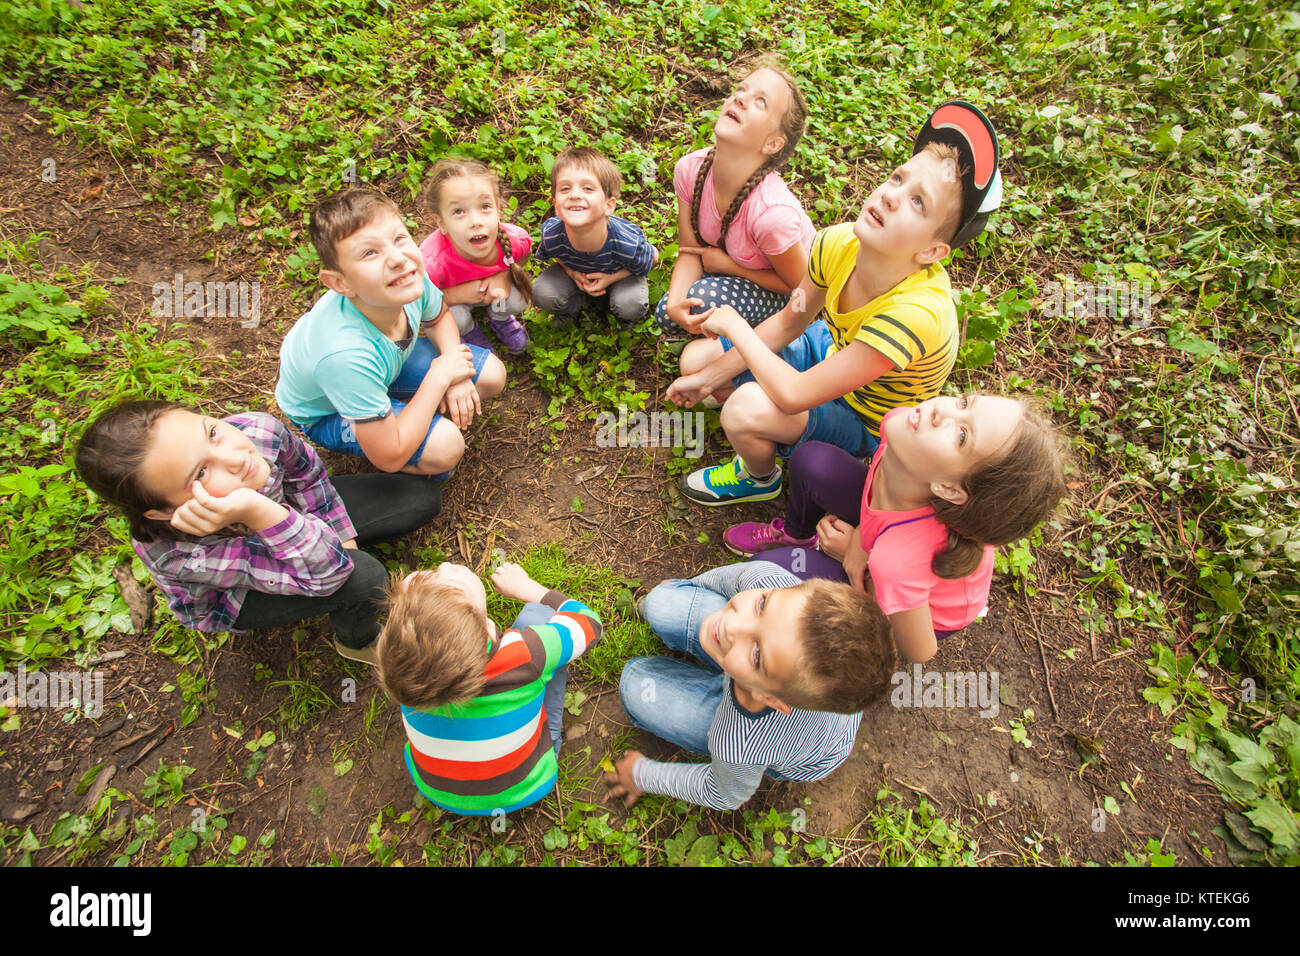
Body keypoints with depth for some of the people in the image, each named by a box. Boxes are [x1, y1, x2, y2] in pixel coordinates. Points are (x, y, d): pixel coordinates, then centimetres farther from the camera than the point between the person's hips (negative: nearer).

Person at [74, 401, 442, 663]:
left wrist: (341, 538, -5)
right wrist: (257, 512, -59)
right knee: (362, 577, -32)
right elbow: (325, 574, -44)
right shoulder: (178, 555, -44)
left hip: (278, 510, 4)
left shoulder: (260, 430, -36)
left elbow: (307, 471, -11)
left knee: (422, 498, 0)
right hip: (231, 597, -4)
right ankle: (358, 642, 4)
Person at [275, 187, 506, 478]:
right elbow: (388, 457, -34)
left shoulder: (411, 277, -28)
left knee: (492, 375, -6)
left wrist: (455, 370, -18)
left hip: (391, 361, 6)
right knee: (445, 447, -28)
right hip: (325, 412, -6)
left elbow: (438, 319, 1)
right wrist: (440, 376, -30)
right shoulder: (345, 354, -44)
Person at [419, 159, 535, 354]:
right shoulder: (431, 263, -42)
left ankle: (500, 318, 14)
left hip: (494, 284, 3)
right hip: (451, 294, -3)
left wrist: (505, 275, -26)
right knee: (456, 318, -32)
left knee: (519, 301, -24)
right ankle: (468, 331, 8)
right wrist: (458, 294, -38)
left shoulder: (516, 239, -31)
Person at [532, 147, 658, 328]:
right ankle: (572, 307, 15)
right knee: (541, 294, -20)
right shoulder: (551, 236, -32)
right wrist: (571, 272, -24)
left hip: (618, 273, -2)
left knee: (630, 305, -31)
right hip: (575, 270, 2)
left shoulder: (627, 244, -40)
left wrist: (612, 277, -27)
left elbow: (653, 257, -17)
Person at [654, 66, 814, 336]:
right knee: (667, 315, -9)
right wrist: (674, 304, -31)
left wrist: (726, 263, -22)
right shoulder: (690, 169, -22)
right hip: (729, 263, 5)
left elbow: (798, 286, -22)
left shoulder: (774, 212, -39)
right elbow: (690, 253, -12)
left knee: (707, 297, -29)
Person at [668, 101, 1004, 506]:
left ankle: (759, 478, 3)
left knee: (748, 408, -32)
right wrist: (711, 376, -5)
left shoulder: (915, 313, -42)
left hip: (864, 423, -5)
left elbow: (794, 395, -39)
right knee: (696, 358, -2)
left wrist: (734, 326, -25)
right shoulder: (838, 244, -23)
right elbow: (787, 324, -4)